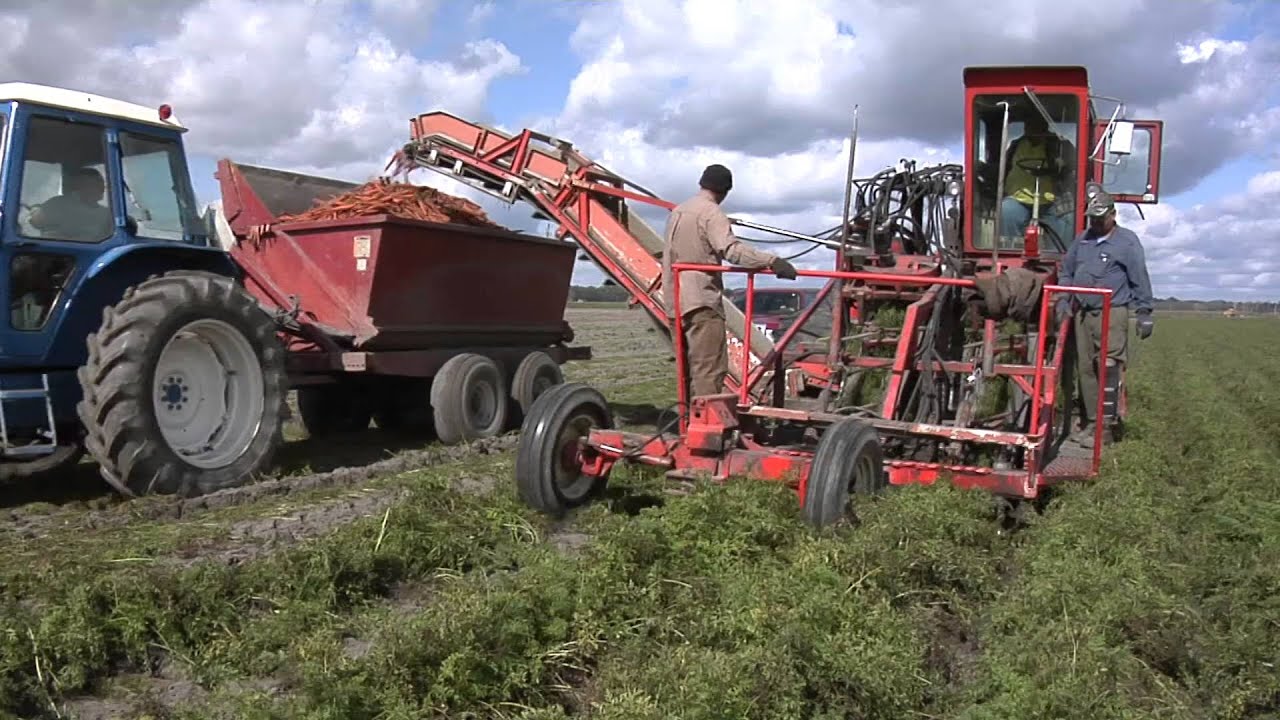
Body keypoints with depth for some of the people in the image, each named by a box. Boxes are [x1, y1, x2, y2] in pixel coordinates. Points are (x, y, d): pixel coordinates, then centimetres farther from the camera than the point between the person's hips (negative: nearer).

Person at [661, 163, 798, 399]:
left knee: (689, 369, 15)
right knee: (710, 370, -11)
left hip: (676, 302, 10)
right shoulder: (711, 213, -11)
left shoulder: (677, 212, 18)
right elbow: (732, 249, -27)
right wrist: (772, 261, -33)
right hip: (702, 302, -9)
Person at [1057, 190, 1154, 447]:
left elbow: (1140, 280, -1)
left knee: (1108, 369, -11)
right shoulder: (1082, 240, 16)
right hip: (1083, 313, 6)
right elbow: (1067, 272, 23)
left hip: (1112, 314, -6)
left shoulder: (1127, 241, 0)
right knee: (1086, 370, 7)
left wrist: (1144, 313, -4)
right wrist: (1064, 301, 10)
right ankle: (1091, 422, 15)